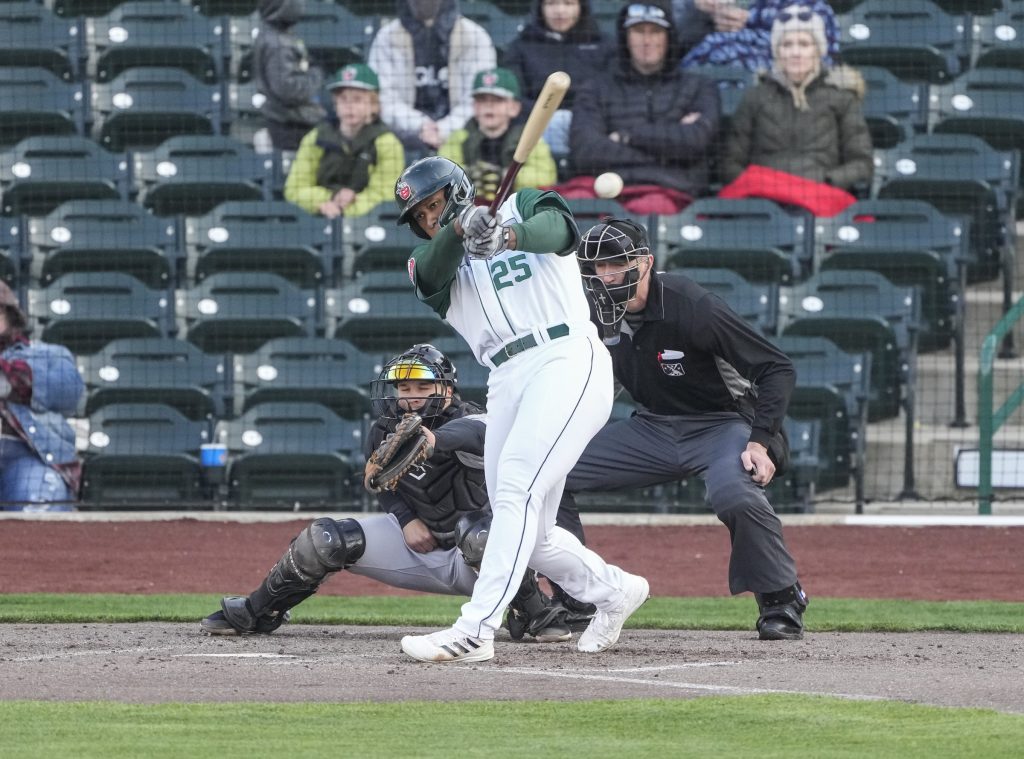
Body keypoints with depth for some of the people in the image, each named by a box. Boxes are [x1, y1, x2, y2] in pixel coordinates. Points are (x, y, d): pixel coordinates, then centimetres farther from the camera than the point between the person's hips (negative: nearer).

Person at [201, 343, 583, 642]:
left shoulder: (465, 421, -22)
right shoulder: (383, 433, -5)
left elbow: (480, 434, -49)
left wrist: (435, 438, -71)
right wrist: (406, 520, -9)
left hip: (471, 558, -5)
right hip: (417, 540, 5)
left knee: (478, 531, -41)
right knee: (323, 539, -9)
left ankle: (534, 613, -18)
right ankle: (257, 613, 12)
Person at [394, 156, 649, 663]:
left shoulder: (522, 207, 12)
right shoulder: (431, 262, 20)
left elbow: (555, 227, -12)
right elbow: (432, 271, -6)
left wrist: (509, 236, -35)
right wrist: (461, 229, -28)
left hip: (569, 360, -6)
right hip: (507, 385, 6)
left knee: (517, 489, -22)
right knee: (527, 533, 7)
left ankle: (474, 631, -31)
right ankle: (613, 591, 33)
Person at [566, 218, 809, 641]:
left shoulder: (690, 308, -24)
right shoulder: (598, 314, -5)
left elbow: (778, 370, -22)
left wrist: (761, 441, -31)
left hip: (722, 425, -6)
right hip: (653, 428, 6)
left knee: (735, 495, -38)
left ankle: (781, 601, -16)